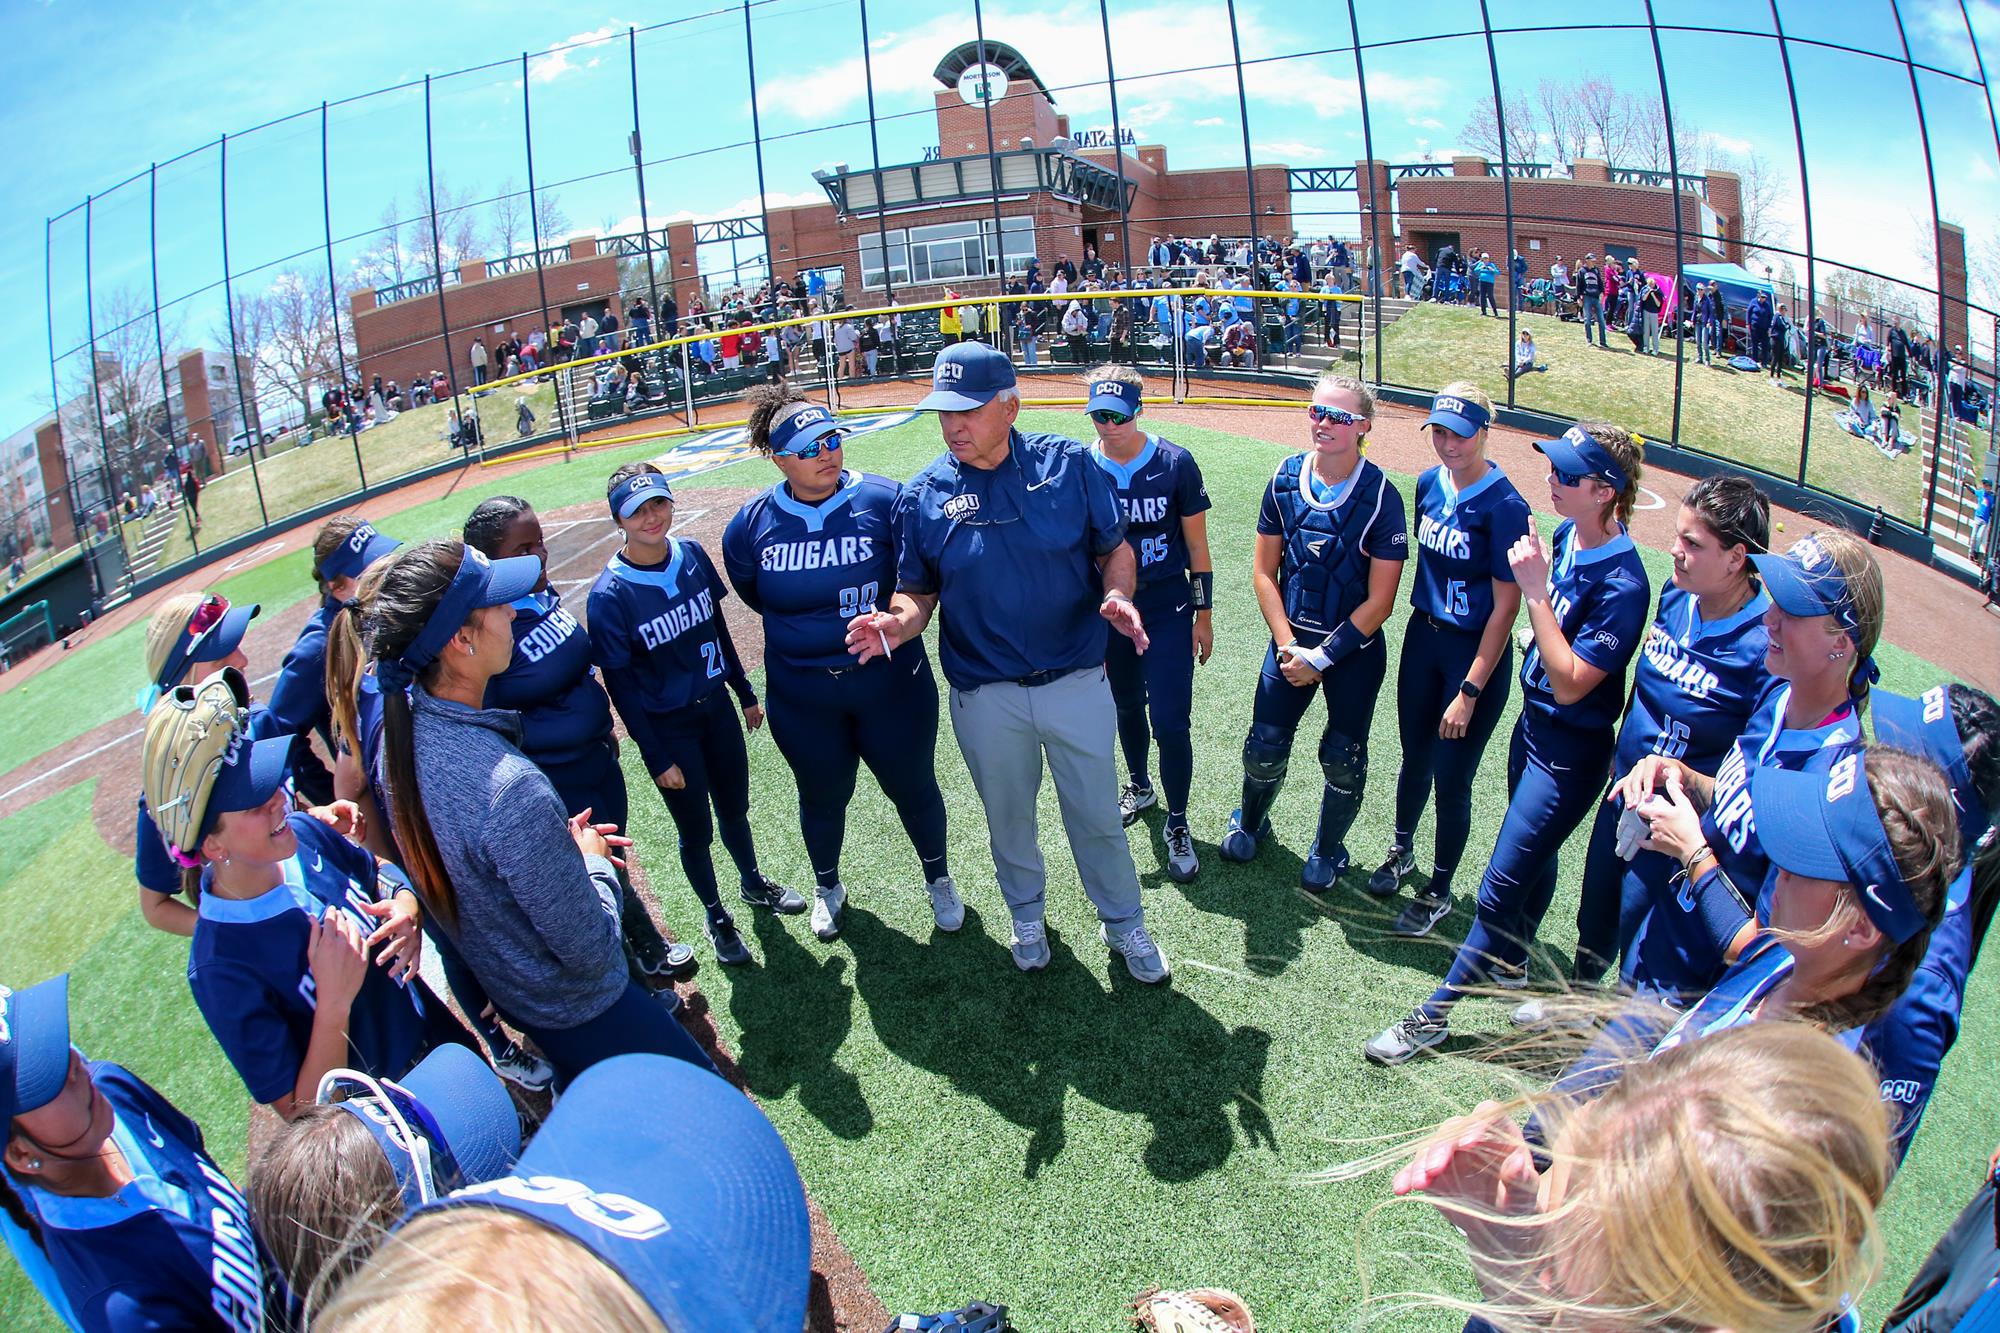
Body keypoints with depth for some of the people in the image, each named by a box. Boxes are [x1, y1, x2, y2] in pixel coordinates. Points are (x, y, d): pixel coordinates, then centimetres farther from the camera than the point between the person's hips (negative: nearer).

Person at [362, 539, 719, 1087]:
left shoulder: (400, 726, -12)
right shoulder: (511, 790, -39)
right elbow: (589, 953, -28)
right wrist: (591, 861, -11)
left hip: (495, 983, 9)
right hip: (579, 1008, -8)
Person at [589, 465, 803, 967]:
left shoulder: (693, 555, -7)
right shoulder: (610, 595, -21)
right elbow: (619, 683, -15)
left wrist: (745, 693, 14)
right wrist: (657, 758, -13)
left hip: (716, 707, 5)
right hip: (667, 727, -4)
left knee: (735, 809, 22)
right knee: (697, 830, 12)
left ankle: (753, 883, 49)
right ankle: (715, 916, 37)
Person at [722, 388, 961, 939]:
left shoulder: (882, 499, -15)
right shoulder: (752, 523, -7)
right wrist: (808, 627, 8)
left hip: (890, 680, -1)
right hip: (802, 695, 2)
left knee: (914, 787, 15)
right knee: (823, 797, 21)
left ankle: (937, 877, 44)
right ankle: (827, 885, 50)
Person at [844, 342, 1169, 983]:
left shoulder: (1070, 464, -8)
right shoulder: (922, 495, -6)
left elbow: (1115, 548, 0)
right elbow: (918, 590, 1)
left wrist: (1118, 595, -21)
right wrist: (899, 623, -21)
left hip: (1077, 683, 0)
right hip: (986, 695, 1)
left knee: (1097, 817, 14)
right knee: (1008, 817, 21)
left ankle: (1123, 924, 39)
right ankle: (1027, 913, 48)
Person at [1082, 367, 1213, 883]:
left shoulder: (1175, 463, -11)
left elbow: (1197, 545, -3)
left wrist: (1203, 615, -2)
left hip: (1168, 612, -3)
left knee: (1170, 722, -6)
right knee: (1126, 706, 20)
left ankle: (1177, 825, 12)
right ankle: (1140, 787, 46)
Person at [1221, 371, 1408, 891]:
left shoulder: (1380, 496, -15)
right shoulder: (1285, 480, -5)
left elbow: (1379, 600, -14)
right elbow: (1265, 572, 0)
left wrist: (1321, 657, -15)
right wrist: (1288, 646, -9)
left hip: (1354, 647, -2)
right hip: (1292, 637, 2)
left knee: (1342, 758, 8)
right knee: (1264, 748, 3)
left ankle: (1328, 849, 34)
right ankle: (1250, 822, 34)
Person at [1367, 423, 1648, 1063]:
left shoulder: (1621, 583, -26)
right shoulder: (1565, 535, -1)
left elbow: (1570, 685, -27)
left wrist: (1534, 591, -29)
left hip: (1572, 752, -8)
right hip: (1533, 724, 8)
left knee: (1501, 886, 0)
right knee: (1533, 855, 27)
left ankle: (1433, 1015, 11)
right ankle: (1513, 960, 48)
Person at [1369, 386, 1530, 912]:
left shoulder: (1505, 507, -19)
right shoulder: (1429, 483, 0)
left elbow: (1506, 607, -18)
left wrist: (1469, 691, -18)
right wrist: (1423, 623, 16)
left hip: (1477, 652, -5)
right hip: (1423, 636, 6)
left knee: (1452, 780, 5)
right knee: (1415, 759, 20)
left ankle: (1439, 890, 26)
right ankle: (1402, 851, 45)